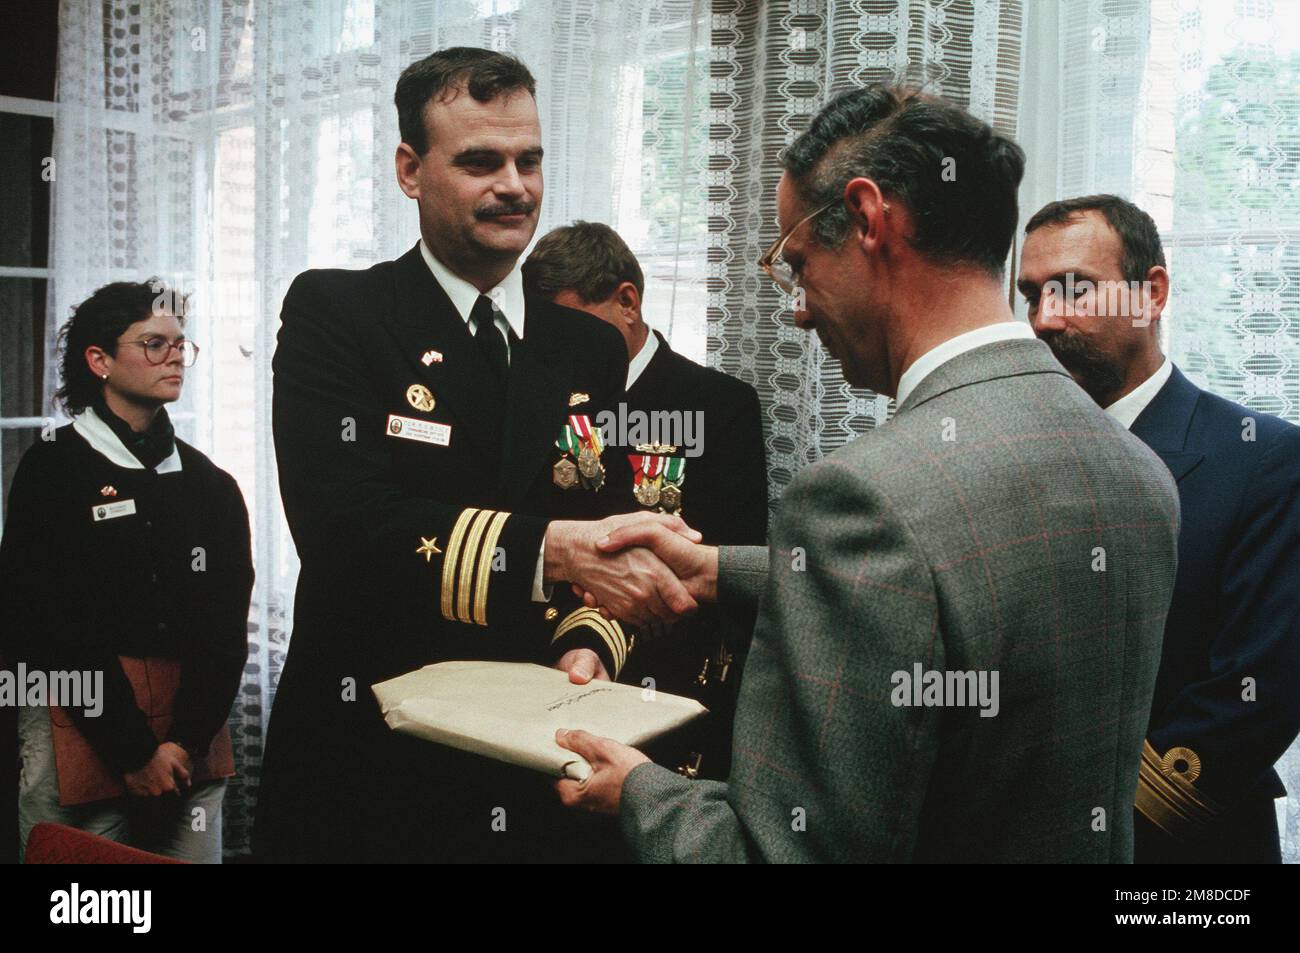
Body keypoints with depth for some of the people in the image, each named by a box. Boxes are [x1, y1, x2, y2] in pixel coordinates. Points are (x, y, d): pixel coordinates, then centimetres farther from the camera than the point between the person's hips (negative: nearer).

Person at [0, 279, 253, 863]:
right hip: (81, 723, -3)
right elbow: (54, 626, -8)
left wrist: (189, 743, -8)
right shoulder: (50, 471, -2)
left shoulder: (211, 484, 10)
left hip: (192, 740, 4)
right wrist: (134, 751, -11)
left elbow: (226, 625, 4)